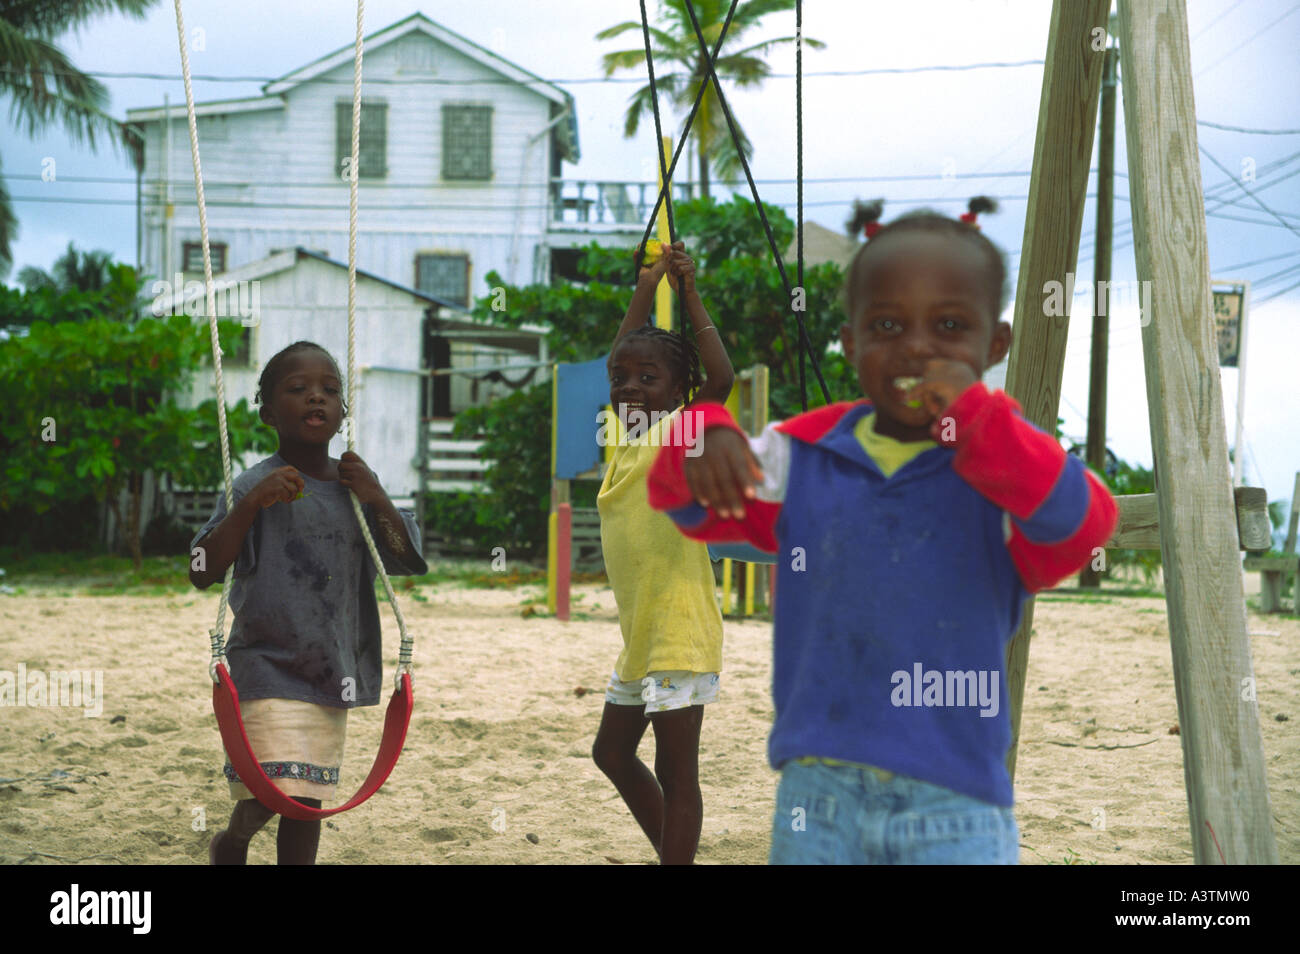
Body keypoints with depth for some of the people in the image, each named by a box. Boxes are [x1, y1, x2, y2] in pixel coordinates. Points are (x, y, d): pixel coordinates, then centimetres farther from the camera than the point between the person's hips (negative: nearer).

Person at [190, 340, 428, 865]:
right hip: (267, 665, -5)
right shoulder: (257, 485, -9)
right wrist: (251, 504, -26)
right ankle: (233, 842, 19)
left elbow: (409, 561, 7)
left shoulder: (357, 485, 7)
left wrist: (376, 500, -8)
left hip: (333, 667, 5)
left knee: (309, 802, 8)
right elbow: (203, 573, -15)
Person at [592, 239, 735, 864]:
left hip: (679, 636, -9)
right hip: (639, 636, 9)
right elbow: (616, 364, 27)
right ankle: (673, 854, 31)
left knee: (675, 773, -4)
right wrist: (644, 291, 26)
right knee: (612, 751, 19)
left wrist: (690, 298, -17)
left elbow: (720, 380, -26)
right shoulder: (628, 437, 11)